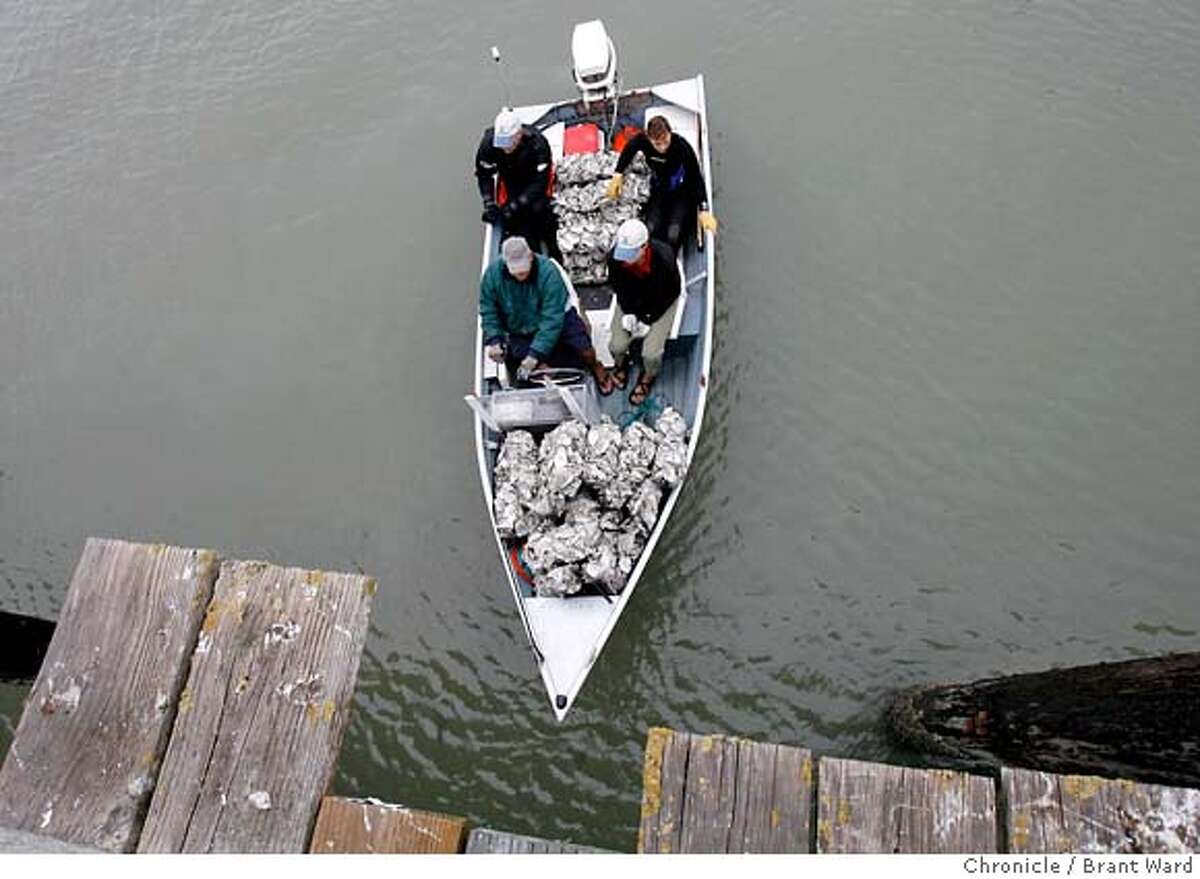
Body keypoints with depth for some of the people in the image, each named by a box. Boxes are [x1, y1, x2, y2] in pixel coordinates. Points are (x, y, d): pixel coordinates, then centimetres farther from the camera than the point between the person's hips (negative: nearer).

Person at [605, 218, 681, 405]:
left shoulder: (664, 259, -35)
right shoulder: (615, 257, -26)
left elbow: (671, 292, -17)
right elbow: (617, 286, -5)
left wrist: (644, 315, -17)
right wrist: (628, 312, -16)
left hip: (660, 302, -3)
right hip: (630, 300, 3)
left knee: (651, 353, -15)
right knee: (617, 345, -11)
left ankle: (649, 376, 24)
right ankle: (620, 363, 30)